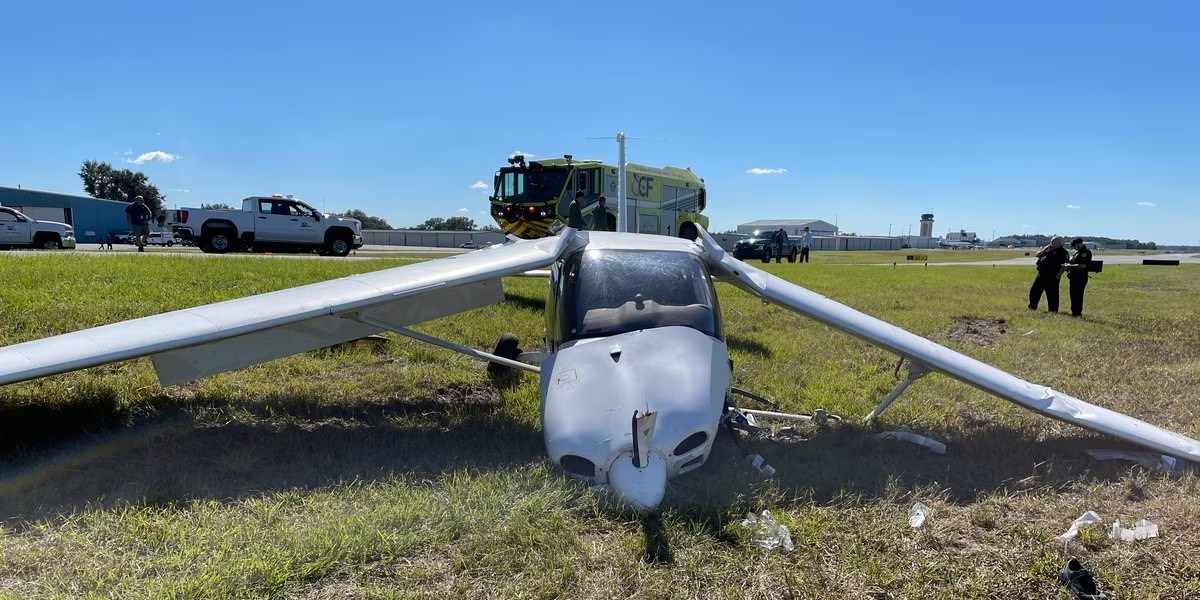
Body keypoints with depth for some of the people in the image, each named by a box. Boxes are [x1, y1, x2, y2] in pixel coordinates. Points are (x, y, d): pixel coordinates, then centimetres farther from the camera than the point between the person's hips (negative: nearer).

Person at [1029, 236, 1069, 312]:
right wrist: (1044, 249, -3)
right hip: (1041, 274, 6)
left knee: (1052, 293, -1)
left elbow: (1064, 266, -10)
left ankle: (1053, 310, 8)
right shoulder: (1048, 249, 16)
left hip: (1052, 276, -6)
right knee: (1034, 290, 9)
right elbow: (1038, 254, 14)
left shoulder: (1062, 252, -4)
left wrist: (1057, 276, -17)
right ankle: (1033, 306, 21)